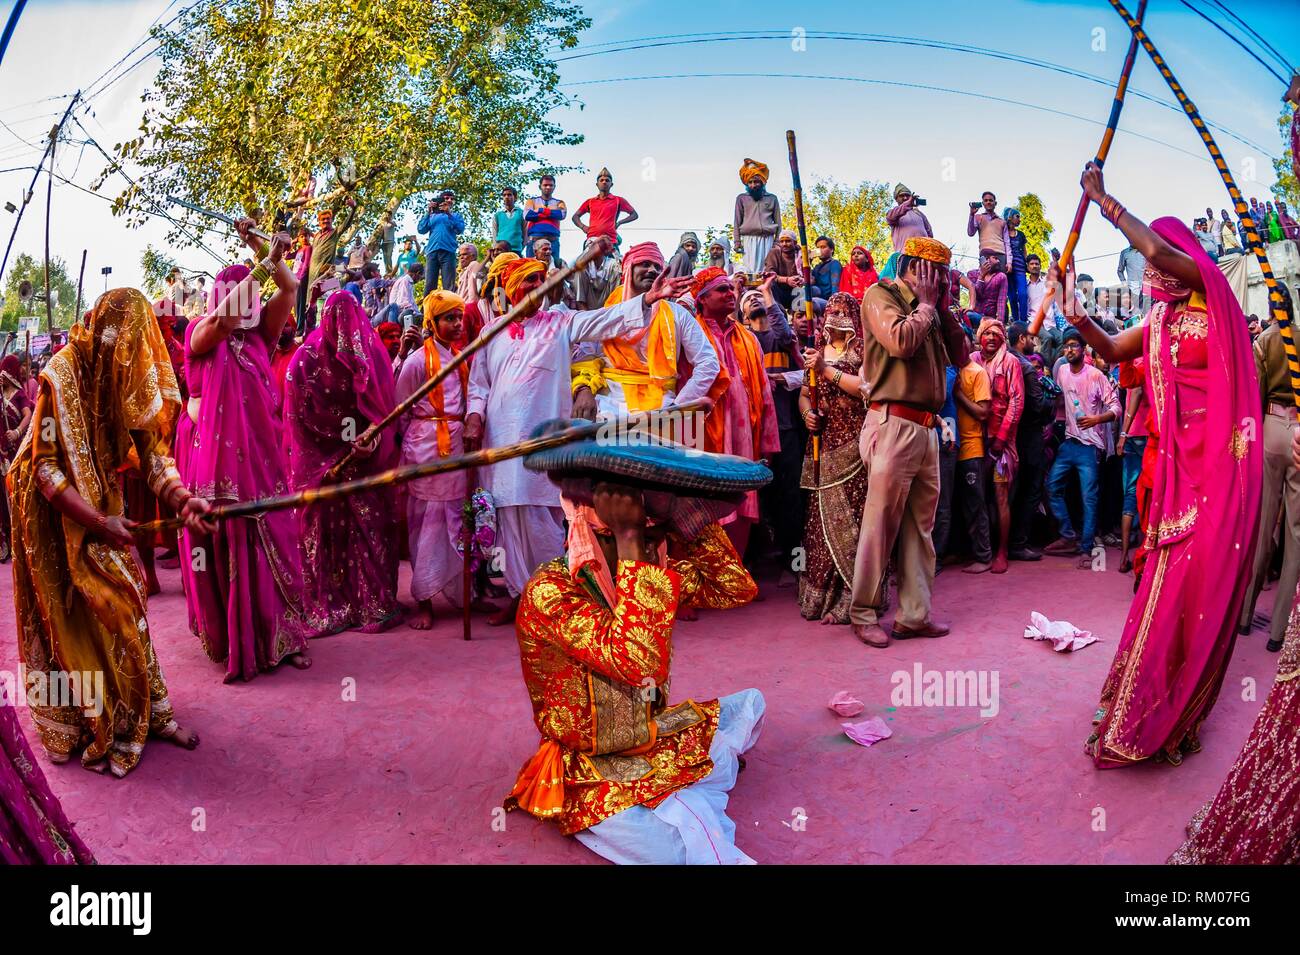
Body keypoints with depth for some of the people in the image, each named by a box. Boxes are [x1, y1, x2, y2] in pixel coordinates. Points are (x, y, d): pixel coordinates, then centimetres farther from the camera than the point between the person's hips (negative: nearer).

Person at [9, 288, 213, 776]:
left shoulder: (135, 379, -8)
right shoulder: (62, 374, -24)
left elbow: (152, 451, -11)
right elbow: (46, 466, -22)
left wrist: (183, 499, -29)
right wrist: (99, 523, -27)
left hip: (102, 505, 5)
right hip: (57, 515, -5)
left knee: (123, 604, 9)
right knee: (75, 618, 2)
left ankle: (146, 711, 21)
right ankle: (95, 728, 15)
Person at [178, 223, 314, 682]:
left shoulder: (259, 335, 10)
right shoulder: (201, 334, -1)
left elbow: (290, 289, 0)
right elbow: (222, 319, -23)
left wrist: (262, 248, -11)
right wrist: (262, 264, -26)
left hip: (259, 451, 4)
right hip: (215, 452, -3)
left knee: (270, 539, 4)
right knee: (223, 545, 2)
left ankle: (281, 635, 13)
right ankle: (231, 641, 12)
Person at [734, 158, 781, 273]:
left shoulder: (772, 198, 12)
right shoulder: (741, 198, 10)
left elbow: (778, 222, 13)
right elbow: (737, 222, 9)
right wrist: (737, 241, 1)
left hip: (767, 239, 1)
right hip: (749, 238, -1)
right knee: (751, 270, -10)